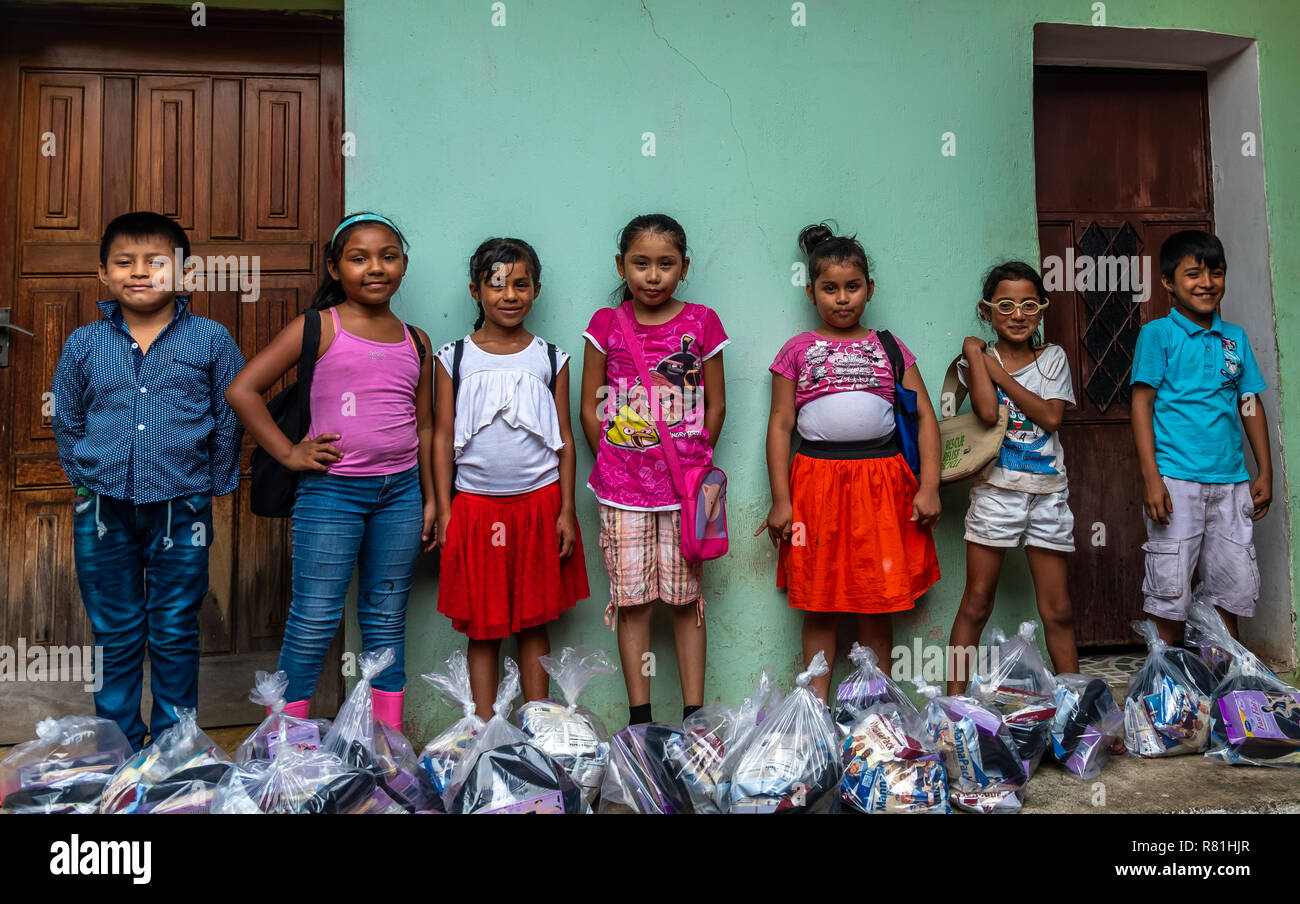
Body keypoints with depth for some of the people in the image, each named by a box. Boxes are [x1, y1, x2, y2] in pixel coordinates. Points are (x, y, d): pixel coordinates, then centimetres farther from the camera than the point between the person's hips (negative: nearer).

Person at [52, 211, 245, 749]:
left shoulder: (211, 340, -3)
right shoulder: (83, 344, 2)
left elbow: (230, 421, 2)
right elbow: (66, 422, 13)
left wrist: (212, 486, 3)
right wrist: (86, 483, 9)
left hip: (181, 511, -2)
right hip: (103, 513, 2)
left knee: (175, 636, 9)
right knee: (115, 635, 13)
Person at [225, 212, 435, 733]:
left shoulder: (415, 341, 10)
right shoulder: (319, 328, -3)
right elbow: (241, 390, -7)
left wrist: (430, 498, 12)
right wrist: (288, 453, -8)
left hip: (400, 492, 4)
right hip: (331, 491, -4)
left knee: (387, 619, 12)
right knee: (315, 618, 0)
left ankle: (390, 738, 22)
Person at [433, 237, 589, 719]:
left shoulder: (550, 359, 4)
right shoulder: (454, 358, 2)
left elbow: (564, 439, 5)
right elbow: (442, 438, 3)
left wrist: (566, 511, 1)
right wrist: (443, 511, -2)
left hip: (539, 503, 1)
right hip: (475, 505, 0)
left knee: (534, 622, 9)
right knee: (482, 627, 6)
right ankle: (485, 730, 19)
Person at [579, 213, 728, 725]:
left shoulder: (701, 323, 2)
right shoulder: (606, 325, 2)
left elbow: (715, 405, 6)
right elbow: (589, 408, 6)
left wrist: (693, 464, 4)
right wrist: (615, 463, 4)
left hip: (685, 486, 0)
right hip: (622, 489, 1)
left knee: (686, 597, 6)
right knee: (631, 599, 5)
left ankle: (694, 714, 17)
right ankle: (639, 717, 16)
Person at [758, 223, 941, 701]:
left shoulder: (890, 348, 10)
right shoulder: (797, 350, 7)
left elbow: (924, 417, 7)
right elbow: (780, 425, 4)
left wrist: (928, 488, -3)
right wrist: (780, 501, -2)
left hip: (882, 483, 1)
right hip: (816, 481, -1)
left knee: (877, 603, 6)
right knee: (818, 604, 6)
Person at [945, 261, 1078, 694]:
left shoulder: (1053, 357, 8)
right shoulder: (978, 358, 3)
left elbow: (1051, 416, -8)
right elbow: (987, 411, -16)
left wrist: (998, 370, -8)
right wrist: (974, 354, -10)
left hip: (1047, 490, 2)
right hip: (996, 488, -2)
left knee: (1057, 609, 7)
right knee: (976, 603, 1)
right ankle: (954, 697, 8)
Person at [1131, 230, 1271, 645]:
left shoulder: (1235, 338, 13)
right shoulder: (1157, 334, -1)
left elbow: (1251, 405, 16)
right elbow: (1142, 404, -6)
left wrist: (1265, 472, 12)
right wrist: (1151, 478, -13)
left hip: (1231, 482, 5)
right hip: (1176, 481, -5)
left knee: (1234, 588, 9)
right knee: (1169, 594, -2)